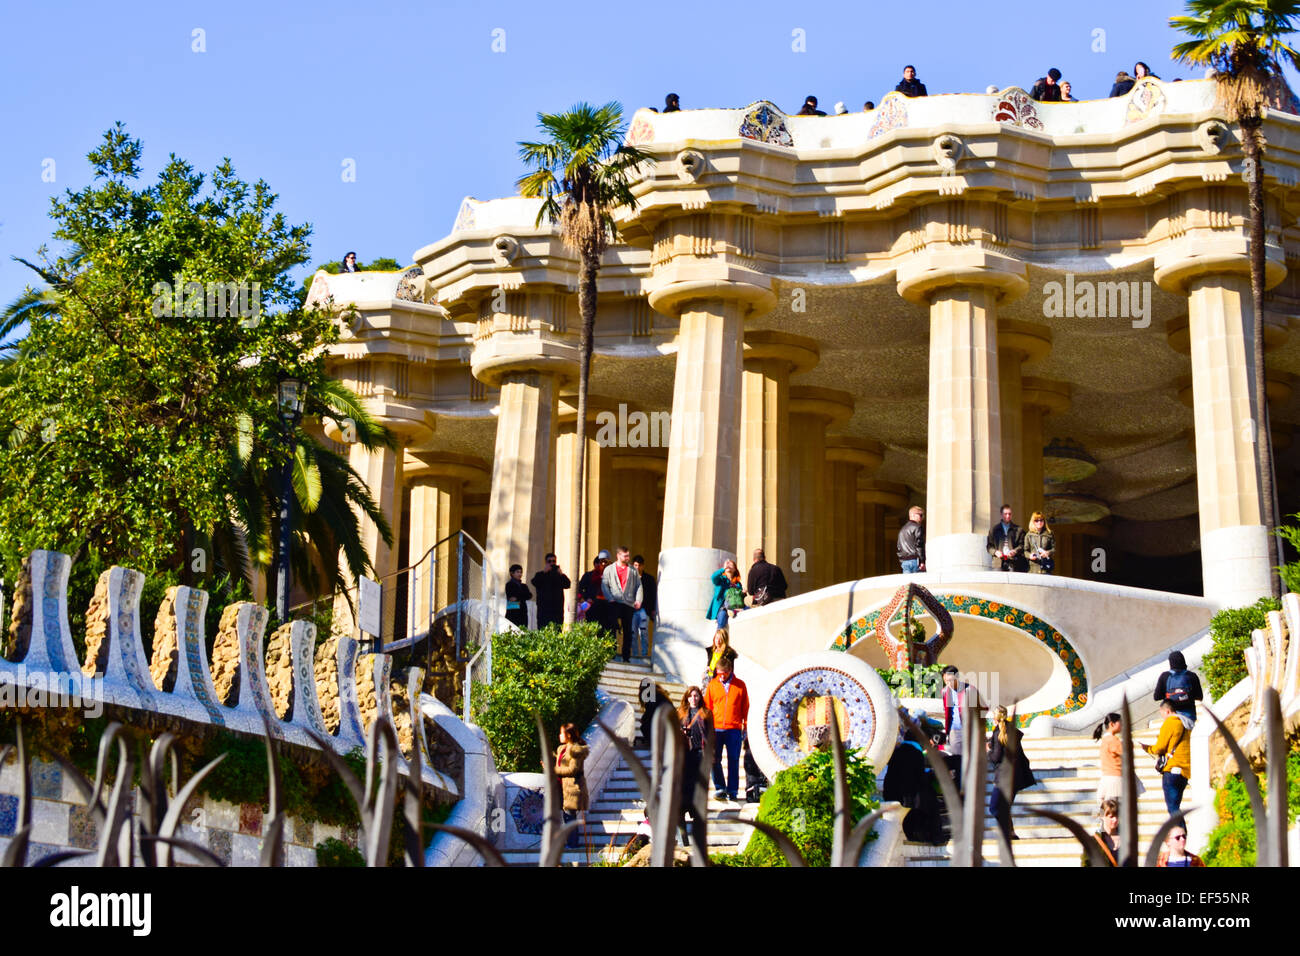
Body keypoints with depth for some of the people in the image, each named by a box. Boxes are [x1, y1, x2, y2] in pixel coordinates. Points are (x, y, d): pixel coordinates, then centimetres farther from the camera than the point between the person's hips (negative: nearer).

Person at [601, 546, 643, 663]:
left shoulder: (633, 570, 15)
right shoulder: (609, 569, 11)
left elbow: (638, 586, 11)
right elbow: (604, 585, 5)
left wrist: (638, 600, -3)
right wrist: (610, 598, -10)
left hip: (628, 604, 2)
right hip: (614, 603, -2)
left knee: (628, 632, 2)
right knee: (612, 628, -11)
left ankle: (626, 657, 6)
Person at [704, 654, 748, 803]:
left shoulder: (740, 685, 4)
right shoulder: (712, 685, 6)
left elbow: (745, 707, 9)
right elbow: (707, 706, 10)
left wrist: (744, 727, 6)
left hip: (734, 729, -1)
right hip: (716, 728, 1)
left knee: (733, 760, 0)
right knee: (714, 760, -3)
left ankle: (732, 791, 6)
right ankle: (720, 788, 6)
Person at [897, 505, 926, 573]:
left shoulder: (902, 530, 22)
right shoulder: (916, 527, -3)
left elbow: (899, 547, 21)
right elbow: (919, 545, -13)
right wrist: (922, 561, -16)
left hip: (904, 561, 7)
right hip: (914, 560, -7)